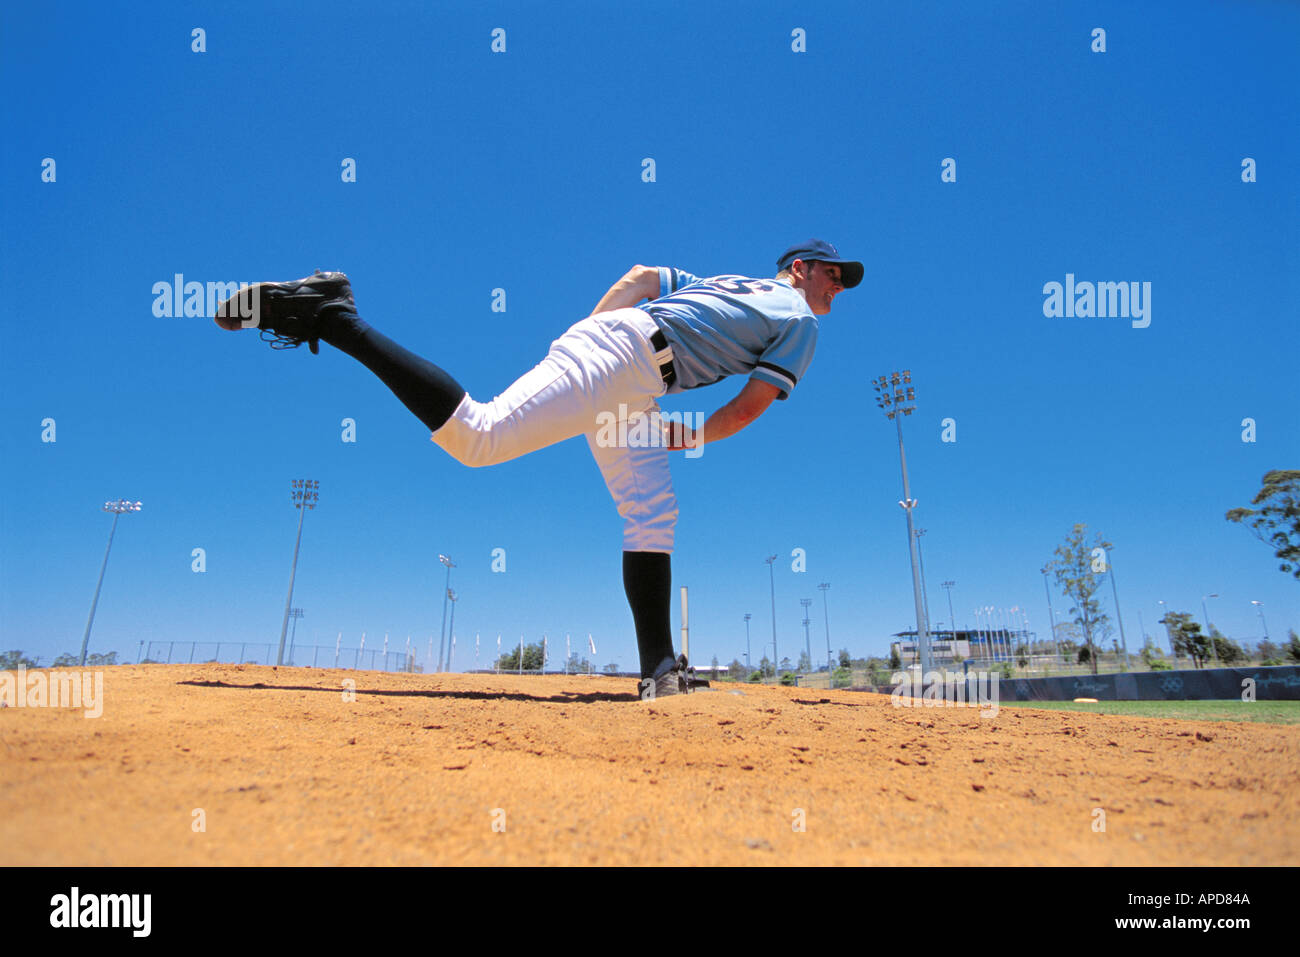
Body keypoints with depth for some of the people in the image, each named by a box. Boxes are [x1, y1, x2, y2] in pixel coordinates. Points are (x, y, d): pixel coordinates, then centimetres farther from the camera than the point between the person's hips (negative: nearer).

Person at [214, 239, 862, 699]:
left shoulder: (722, 281, 35)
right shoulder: (801, 322, 13)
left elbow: (641, 276, 26)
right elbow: (751, 407, 2)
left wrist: (589, 335, 23)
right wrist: (693, 437, 17)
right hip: (621, 356, -10)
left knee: (653, 518, 4)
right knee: (478, 435, -21)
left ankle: (660, 669, 3)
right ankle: (328, 315, -12)